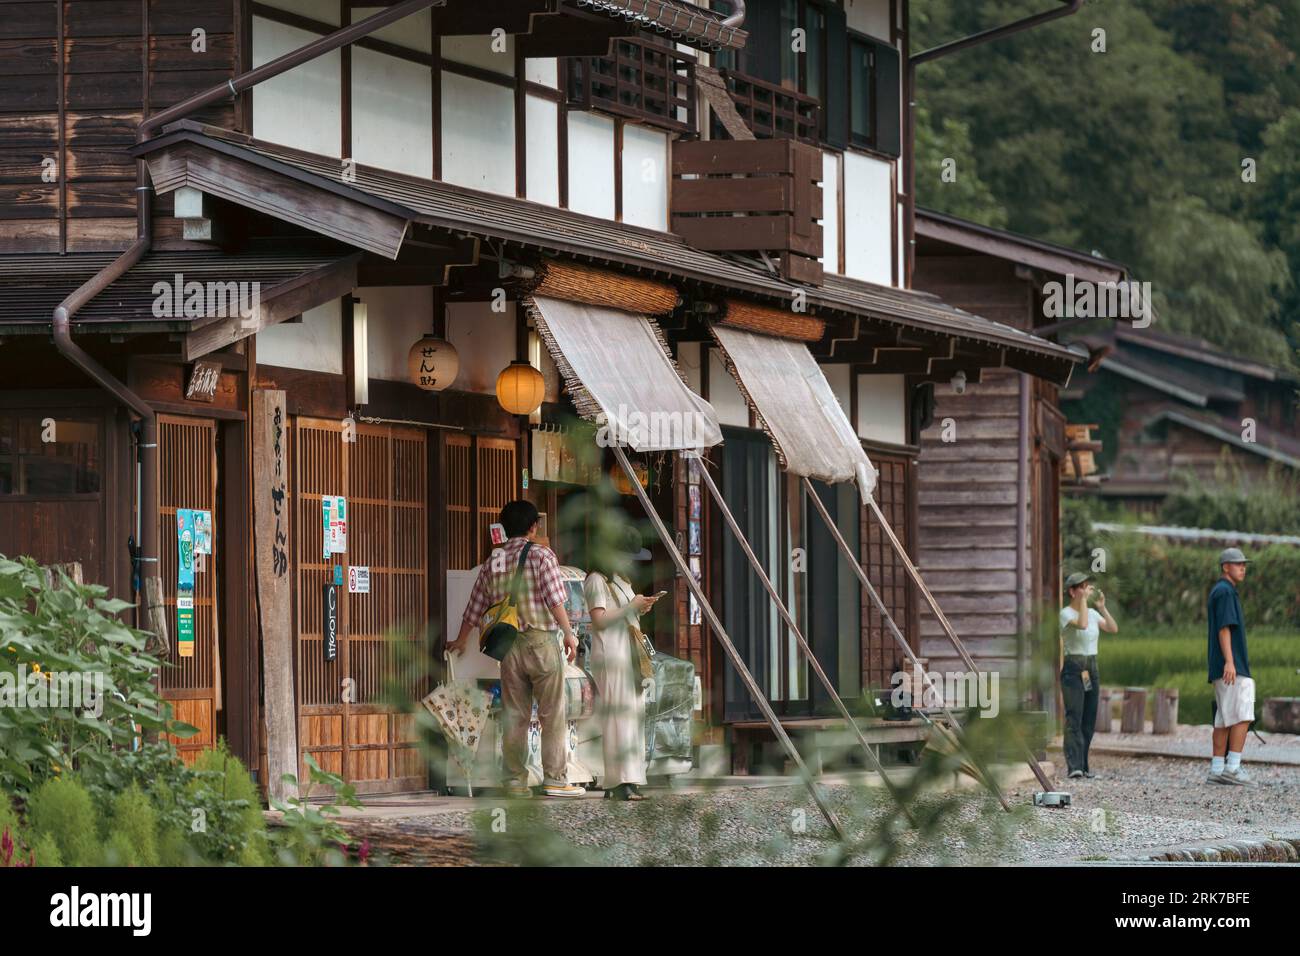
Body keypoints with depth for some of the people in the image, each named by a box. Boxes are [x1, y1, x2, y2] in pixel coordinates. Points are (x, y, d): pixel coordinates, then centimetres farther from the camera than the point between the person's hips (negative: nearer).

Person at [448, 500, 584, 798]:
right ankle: (555, 779, -4)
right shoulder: (541, 555, -4)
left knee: (514, 716, 7)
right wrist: (569, 633, -5)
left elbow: (475, 607, 16)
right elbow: (555, 600, -12)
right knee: (553, 714, -1)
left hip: (509, 645, 5)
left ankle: (515, 781, 6)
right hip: (541, 640, -5)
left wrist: (462, 640, 29)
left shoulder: (492, 562, 11)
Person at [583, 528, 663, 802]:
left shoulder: (621, 580, 21)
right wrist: (631, 606, -14)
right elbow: (599, 620, -17)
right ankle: (620, 782, -19)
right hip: (609, 655, -10)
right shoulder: (597, 581, -7)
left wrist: (641, 609, 7)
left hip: (629, 655, 10)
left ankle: (629, 780, 6)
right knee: (617, 714, -14)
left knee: (634, 713, 6)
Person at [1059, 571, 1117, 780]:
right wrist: (1084, 599, -21)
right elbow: (1082, 624, -29)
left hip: (1091, 669, 7)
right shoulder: (1066, 613, -9)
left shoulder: (1092, 613, 12)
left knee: (1089, 721, 5)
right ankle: (1075, 766, -17)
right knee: (1074, 719, -13)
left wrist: (1102, 607, -4)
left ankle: (1083, 766, 9)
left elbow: (1113, 629, 3)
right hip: (1073, 669, -7)